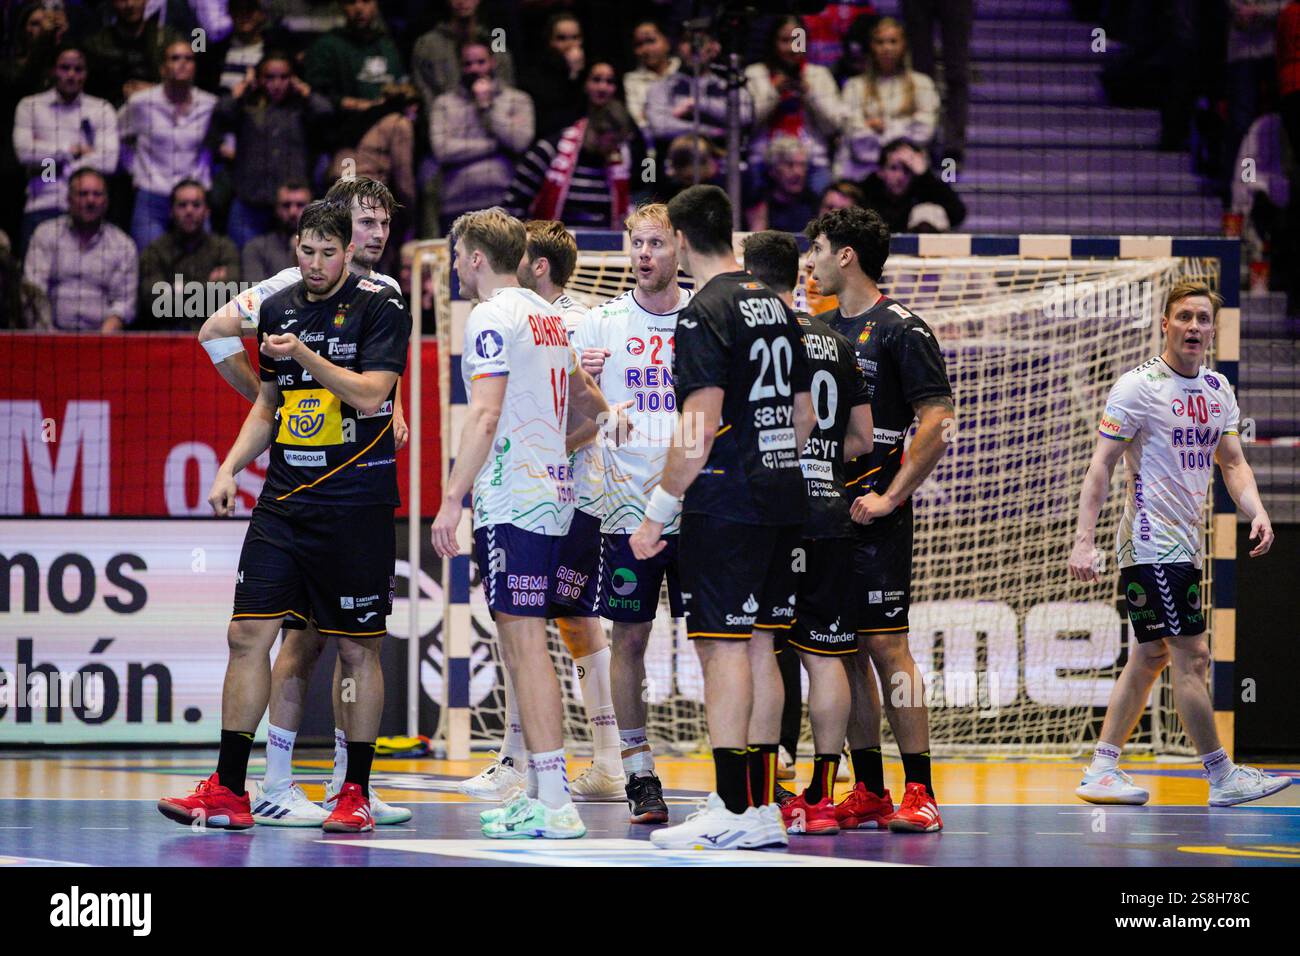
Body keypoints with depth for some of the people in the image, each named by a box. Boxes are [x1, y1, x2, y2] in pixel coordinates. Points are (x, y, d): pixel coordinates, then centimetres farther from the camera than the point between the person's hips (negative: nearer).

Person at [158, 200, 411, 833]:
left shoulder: (380, 306, -5)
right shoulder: (278, 308, 12)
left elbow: (371, 396, -15)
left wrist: (304, 353, -21)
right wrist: (230, 468, 12)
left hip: (356, 504, -5)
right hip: (284, 498, 5)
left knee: (358, 649, 1)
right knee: (249, 633, -3)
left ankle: (356, 794, 11)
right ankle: (228, 792, 0)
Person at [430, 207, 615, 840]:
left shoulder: (493, 318, -9)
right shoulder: (548, 315, 18)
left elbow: (485, 414, -18)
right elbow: (583, 396, 33)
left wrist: (452, 497, -19)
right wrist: (610, 418, 53)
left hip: (510, 500, -9)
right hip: (550, 496, 9)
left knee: (525, 643, -11)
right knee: (520, 645, 12)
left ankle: (554, 803, -15)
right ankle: (542, 790, 14)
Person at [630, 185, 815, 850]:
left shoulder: (705, 314, -12)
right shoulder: (776, 307, 14)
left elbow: (701, 427, -18)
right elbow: (804, 415, 20)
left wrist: (658, 511, -12)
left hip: (723, 505, -8)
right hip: (781, 503, 8)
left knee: (722, 647, -6)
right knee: (759, 646, 11)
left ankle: (732, 809, -8)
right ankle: (764, 807, 12)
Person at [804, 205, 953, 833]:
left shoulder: (901, 329, -6)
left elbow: (936, 424, -12)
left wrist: (889, 498, -14)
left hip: (873, 518, -7)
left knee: (886, 646, -9)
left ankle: (919, 792, -7)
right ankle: (868, 794, 10)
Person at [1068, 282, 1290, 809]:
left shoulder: (1218, 390, 11)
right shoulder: (1138, 386, -10)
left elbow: (1232, 461, 14)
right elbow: (1101, 465, -11)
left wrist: (1256, 511, -5)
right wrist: (1084, 541, -17)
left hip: (1184, 545, 8)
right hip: (1152, 543, -8)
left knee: (1151, 656, 10)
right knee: (1191, 654, -9)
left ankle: (1101, 770, 15)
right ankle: (1222, 777, -5)